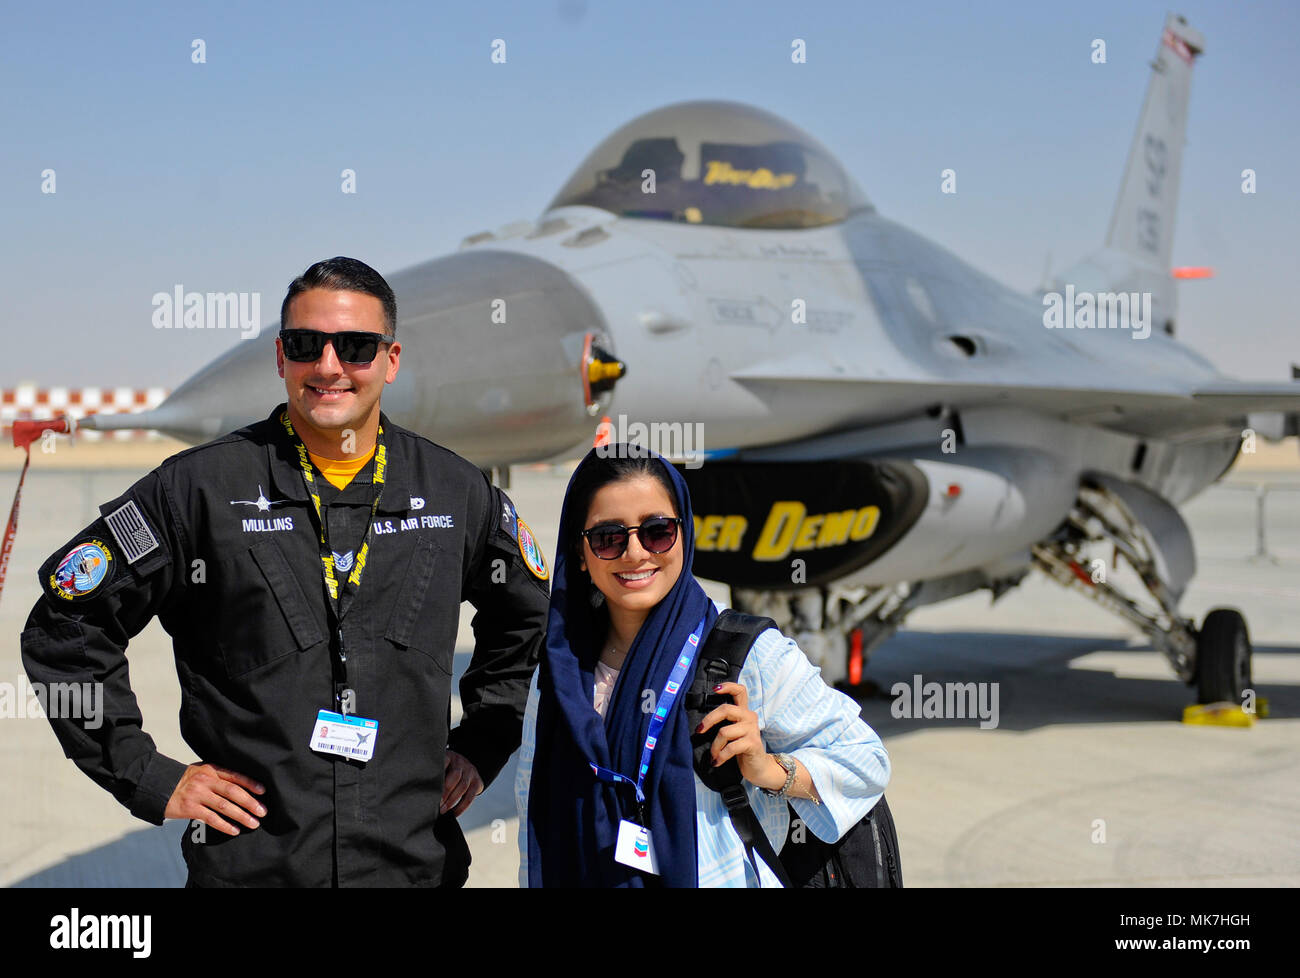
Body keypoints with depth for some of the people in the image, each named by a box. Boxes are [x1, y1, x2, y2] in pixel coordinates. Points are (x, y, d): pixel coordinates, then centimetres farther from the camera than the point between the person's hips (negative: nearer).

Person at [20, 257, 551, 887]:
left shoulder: (456, 491, 4)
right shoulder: (200, 487, -5)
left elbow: (527, 619, 22)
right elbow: (65, 629, -1)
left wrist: (482, 745, 12)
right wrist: (150, 780, -4)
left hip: (418, 861, 2)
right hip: (248, 863, -2)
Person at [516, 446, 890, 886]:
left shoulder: (752, 653, -6)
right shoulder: (558, 673, 5)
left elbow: (866, 760, 0)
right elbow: (538, 817, 15)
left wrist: (771, 771, -13)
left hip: (724, 878, -2)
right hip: (590, 879, 2)